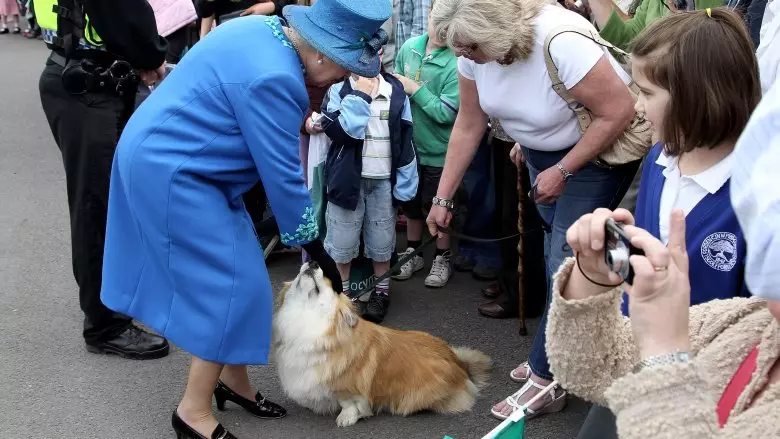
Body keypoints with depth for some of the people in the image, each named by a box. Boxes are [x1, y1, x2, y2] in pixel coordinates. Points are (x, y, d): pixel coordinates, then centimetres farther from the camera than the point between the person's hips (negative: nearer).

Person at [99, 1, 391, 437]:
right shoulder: (272, 78, -26)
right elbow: (283, 176, -22)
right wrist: (320, 255, -13)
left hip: (166, 157, 10)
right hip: (170, 171, -10)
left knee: (231, 273, 14)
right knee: (233, 286, -6)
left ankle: (232, 380, 27)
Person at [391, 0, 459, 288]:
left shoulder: (457, 64, -22)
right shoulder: (409, 47, -6)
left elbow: (446, 113, -24)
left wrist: (415, 90, -19)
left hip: (438, 151, -5)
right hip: (408, 144, 5)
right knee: (410, 201, 21)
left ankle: (442, 258, 34)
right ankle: (412, 252, 41)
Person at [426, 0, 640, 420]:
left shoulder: (562, 42, -35)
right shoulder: (475, 47, -15)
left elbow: (618, 111, -29)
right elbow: (468, 126, -5)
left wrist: (563, 171, -23)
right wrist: (443, 198, -3)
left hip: (600, 149, -7)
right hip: (541, 148, 7)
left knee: (567, 261, -8)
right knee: (554, 249, 15)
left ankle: (547, 380, 2)